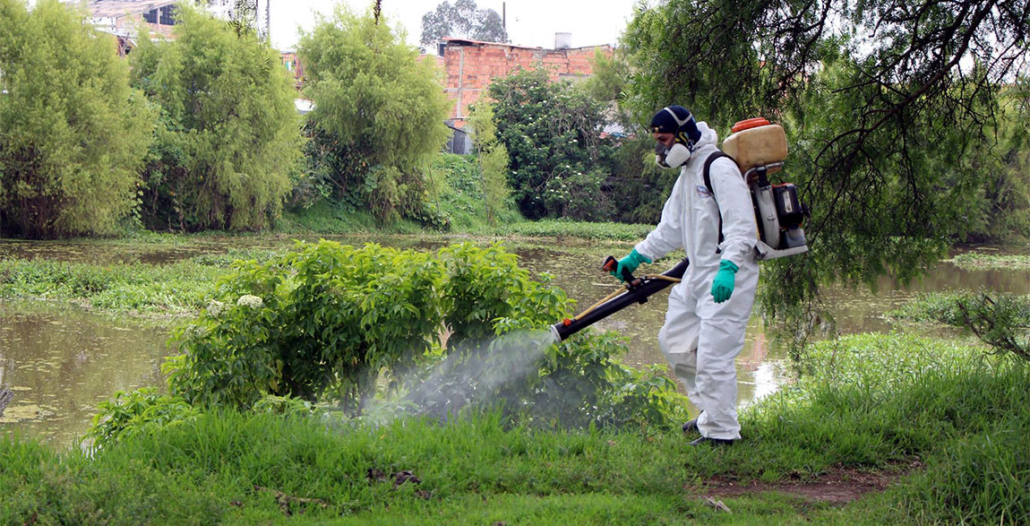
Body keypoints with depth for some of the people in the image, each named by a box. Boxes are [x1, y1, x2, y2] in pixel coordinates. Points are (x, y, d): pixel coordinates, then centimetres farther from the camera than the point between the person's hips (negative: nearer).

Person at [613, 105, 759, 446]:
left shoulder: (719, 168, -15)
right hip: (698, 274, 11)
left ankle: (721, 431, -1)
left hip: (728, 277, -10)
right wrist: (637, 256, 19)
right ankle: (711, 411, 25)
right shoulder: (687, 173, 17)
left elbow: (741, 225, -23)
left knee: (713, 354, -11)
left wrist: (728, 268, -33)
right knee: (674, 341, 14)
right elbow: (671, 229, 24)